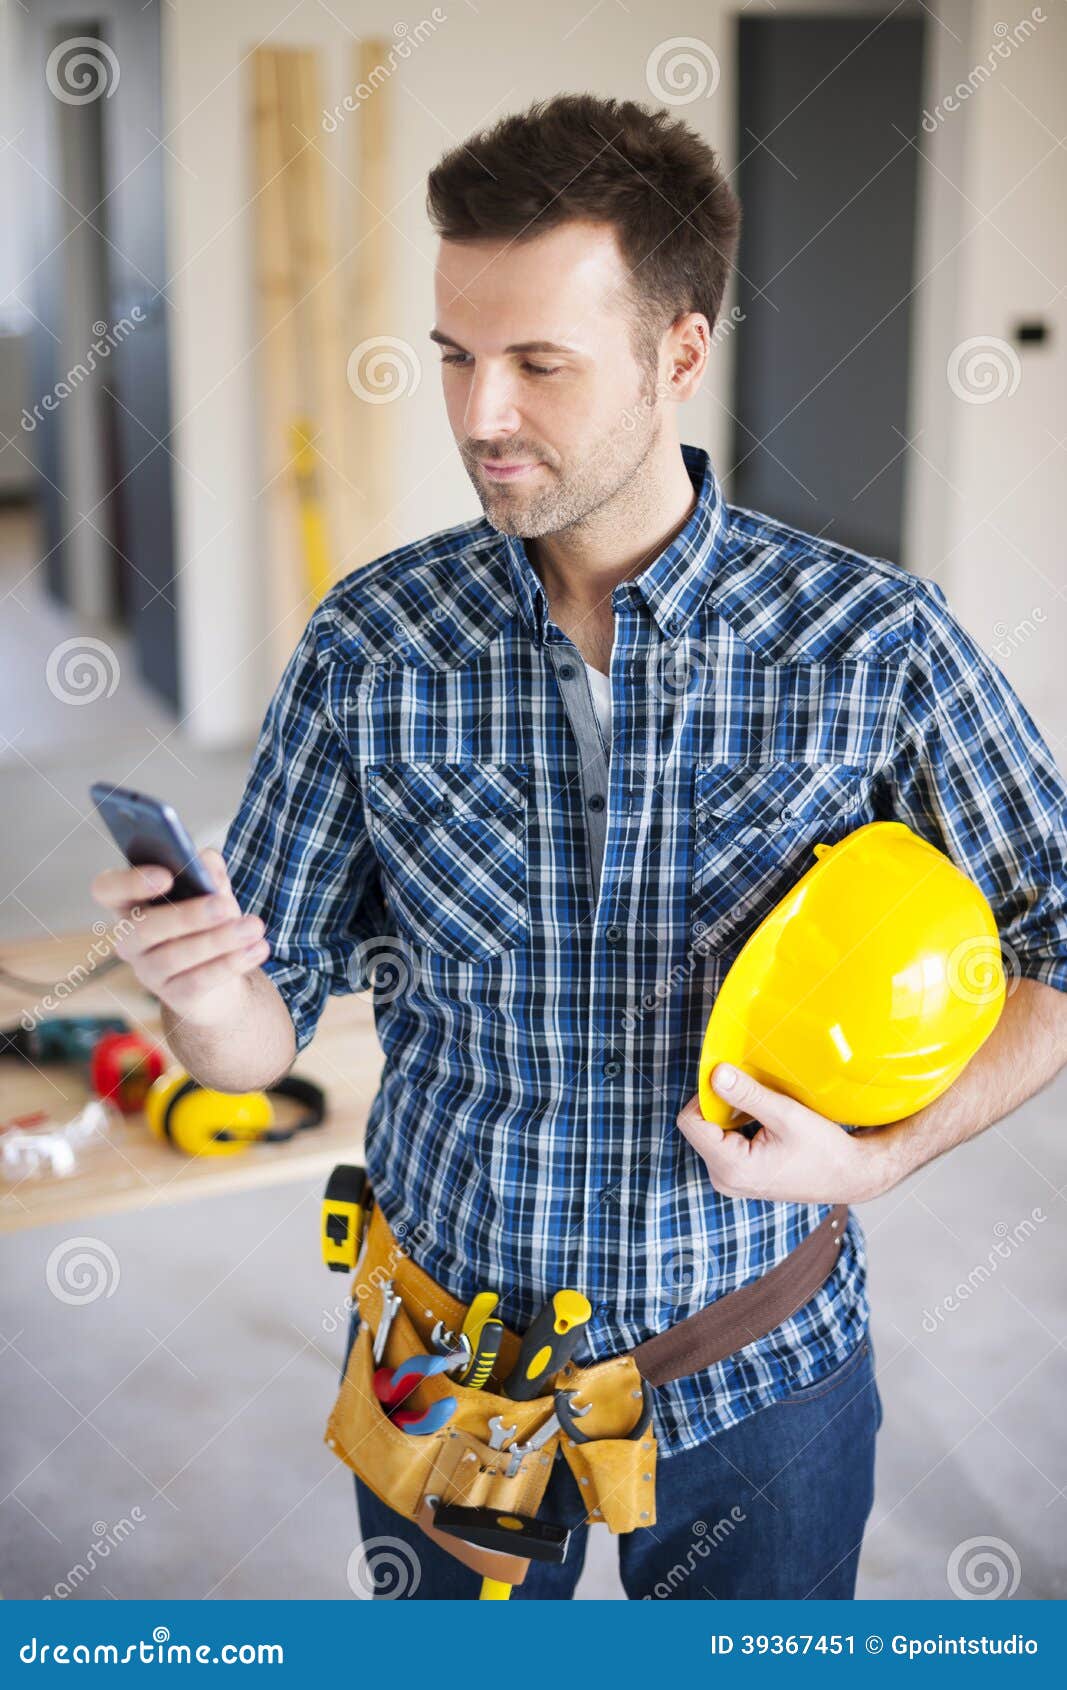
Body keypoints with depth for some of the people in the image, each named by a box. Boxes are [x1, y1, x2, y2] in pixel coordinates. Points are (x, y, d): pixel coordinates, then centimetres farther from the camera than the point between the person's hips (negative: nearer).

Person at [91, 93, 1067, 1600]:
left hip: (758, 1369, 0)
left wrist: (880, 1157, -16)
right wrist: (207, 996, -28)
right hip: (446, 1348, 1)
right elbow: (264, 1040, -5)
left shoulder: (875, 640, -14)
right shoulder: (369, 646, -10)